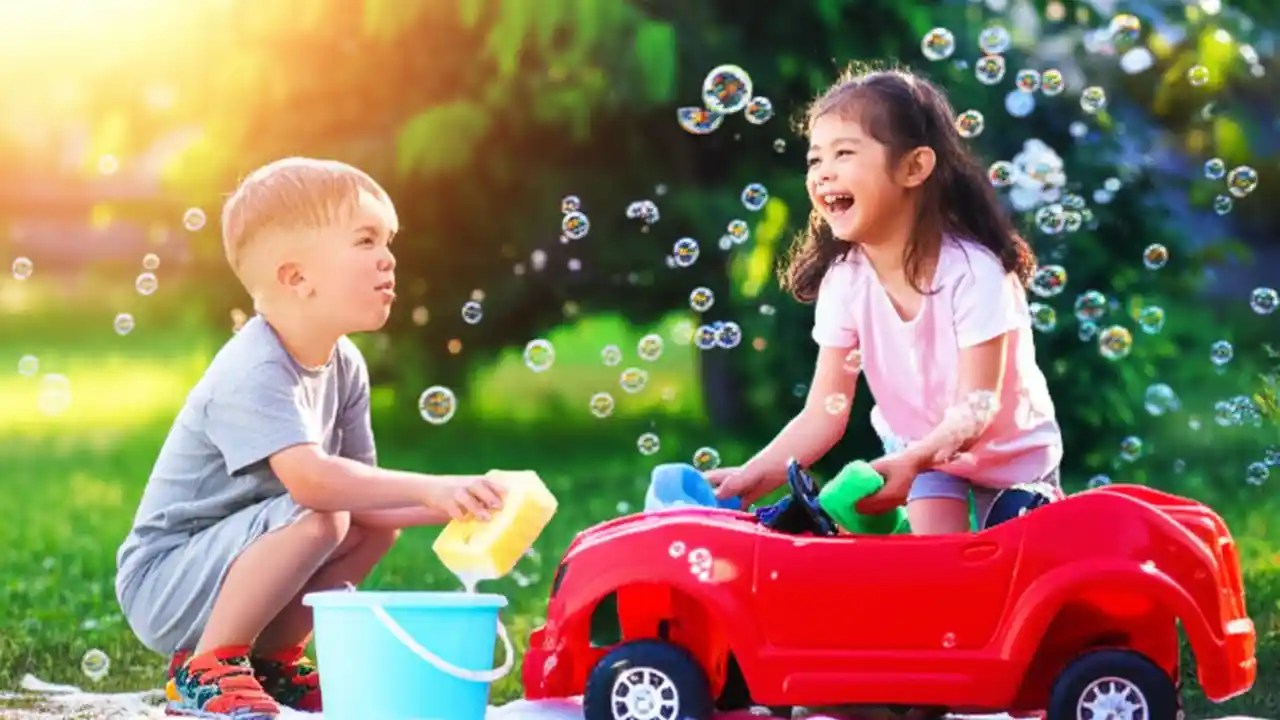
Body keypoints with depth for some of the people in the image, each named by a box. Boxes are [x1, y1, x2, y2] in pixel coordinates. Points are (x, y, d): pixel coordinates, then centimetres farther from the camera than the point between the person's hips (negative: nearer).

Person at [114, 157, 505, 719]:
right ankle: (205, 669, -15)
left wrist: (447, 505, -16)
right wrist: (429, 489, -41)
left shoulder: (345, 367, 3)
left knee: (379, 523, 1)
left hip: (223, 558, 9)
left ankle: (269, 655, 9)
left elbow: (361, 492, 0)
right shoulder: (253, 373, -25)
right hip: (161, 582, -9)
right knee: (317, 520, -29)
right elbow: (310, 478, -40)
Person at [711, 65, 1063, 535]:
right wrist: (753, 477, -33)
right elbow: (824, 414, -17)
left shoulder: (971, 269, -29)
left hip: (1010, 457, -2)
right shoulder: (844, 280, -16)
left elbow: (976, 408, -29)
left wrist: (912, 462, -47)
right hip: (915, 453, 2)